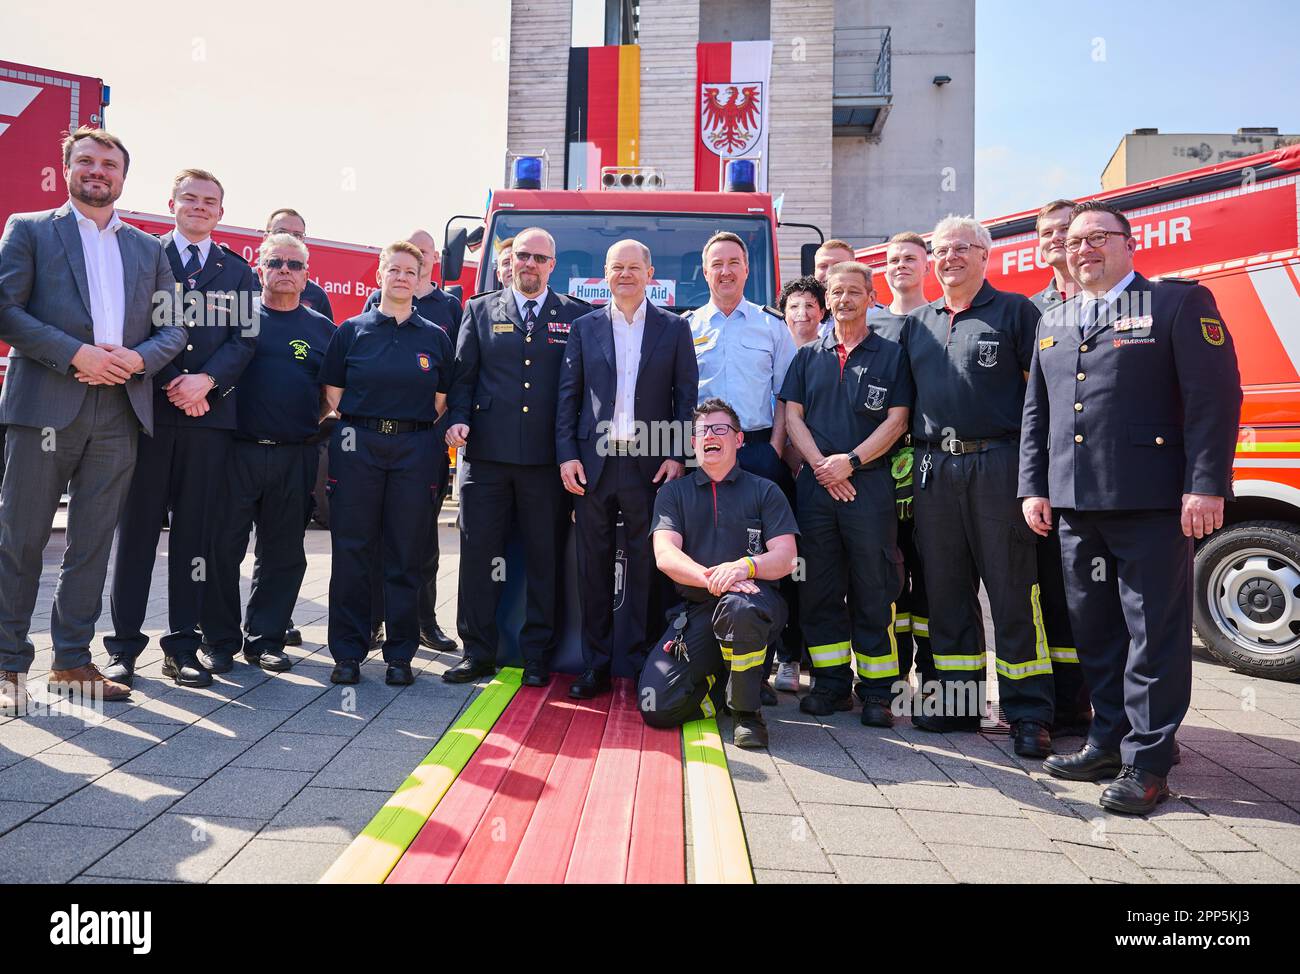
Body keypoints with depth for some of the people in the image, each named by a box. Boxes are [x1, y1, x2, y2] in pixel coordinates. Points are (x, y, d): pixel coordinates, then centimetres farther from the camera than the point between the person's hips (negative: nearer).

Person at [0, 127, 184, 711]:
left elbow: (172, 328, 12)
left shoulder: (149, 249, 18)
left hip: (118, 411, 3)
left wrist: (136, 358, -8)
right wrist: (75, 354, -15)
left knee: (93, 543, 7)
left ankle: (73, 661, 17)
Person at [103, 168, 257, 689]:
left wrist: (205, 381, -12)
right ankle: (124, 644, 9)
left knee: (196, 531, 4)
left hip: (210, 413, 2)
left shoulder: (237, 270, 14)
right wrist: (171, 384, -12)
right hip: (149, 408, -1)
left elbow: (244, 339, 4)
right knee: (137, 526, 2)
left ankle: (183, 645, 11)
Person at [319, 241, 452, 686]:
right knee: (352, 552, 1)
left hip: (416, 450, 1)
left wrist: (424, 439, 3)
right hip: (357, 446, 0)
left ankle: (400, 654, 12)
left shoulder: (435, 337, 11)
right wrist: (352, 431, 0)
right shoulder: (351, 330, 9)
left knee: (406, 556, 3)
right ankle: (347, 653, 11)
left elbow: (441, 403, 12)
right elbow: (332, 395, 8)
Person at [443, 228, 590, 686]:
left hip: (547, 459, -1)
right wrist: (458, 421, -4)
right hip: (487, 453, 1)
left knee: (546, 559, 4)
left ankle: (538, 656, 16)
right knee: (478, 553, 4)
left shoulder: (577, 316, 8)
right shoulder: (480, 310, 13)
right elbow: (462, 375, 11)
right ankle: (477, 652, 16)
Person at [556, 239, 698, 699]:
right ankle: (596, 665, 15)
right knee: (593, 564, 5)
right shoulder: (584, 327, 11)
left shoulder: (675, 328, 8)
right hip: (593, 463, 2)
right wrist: (566, 455, -1)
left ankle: (644, 661, 14)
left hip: (650, 463, -1)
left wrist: (677, 456, -5)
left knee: (647, 565, 3)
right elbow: (568, 395, 8)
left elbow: (686, 397, 4)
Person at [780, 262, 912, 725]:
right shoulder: (808, 356, 15)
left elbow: (896, 420, -1)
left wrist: (851, 461, -12)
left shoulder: (891, 354, 7)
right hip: (815, 483, 3)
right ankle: (831, 683, 16)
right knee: (819, 587, 5)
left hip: (870, 482, -3)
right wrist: (821, 465, -6)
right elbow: (793, 414, 8)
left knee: (873, 590, -1)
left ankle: (877, 690, 7)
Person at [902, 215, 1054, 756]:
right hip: (933, 467, 5)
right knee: (945, 589, 9)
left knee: (1013, 590, -2)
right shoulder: (916, 323, 17)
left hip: (996, 463, -4)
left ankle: (1028, 713, 5)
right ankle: (959, 699, 20)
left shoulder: (1013, 311, 5)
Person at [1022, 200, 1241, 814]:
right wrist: (1034, 487, 10)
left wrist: (1206, 486, -15)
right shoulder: (1053, 324, 18)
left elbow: (1215, 396, -8)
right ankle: (1108, 742, 26)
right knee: (1094, 632, 13)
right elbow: (1036, 412, 18)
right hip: (1075, 506, 6)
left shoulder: (1180, 302, 0)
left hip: (1152, 503, -6)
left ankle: (1147, 762, 10)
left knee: (1155, 633, 0)